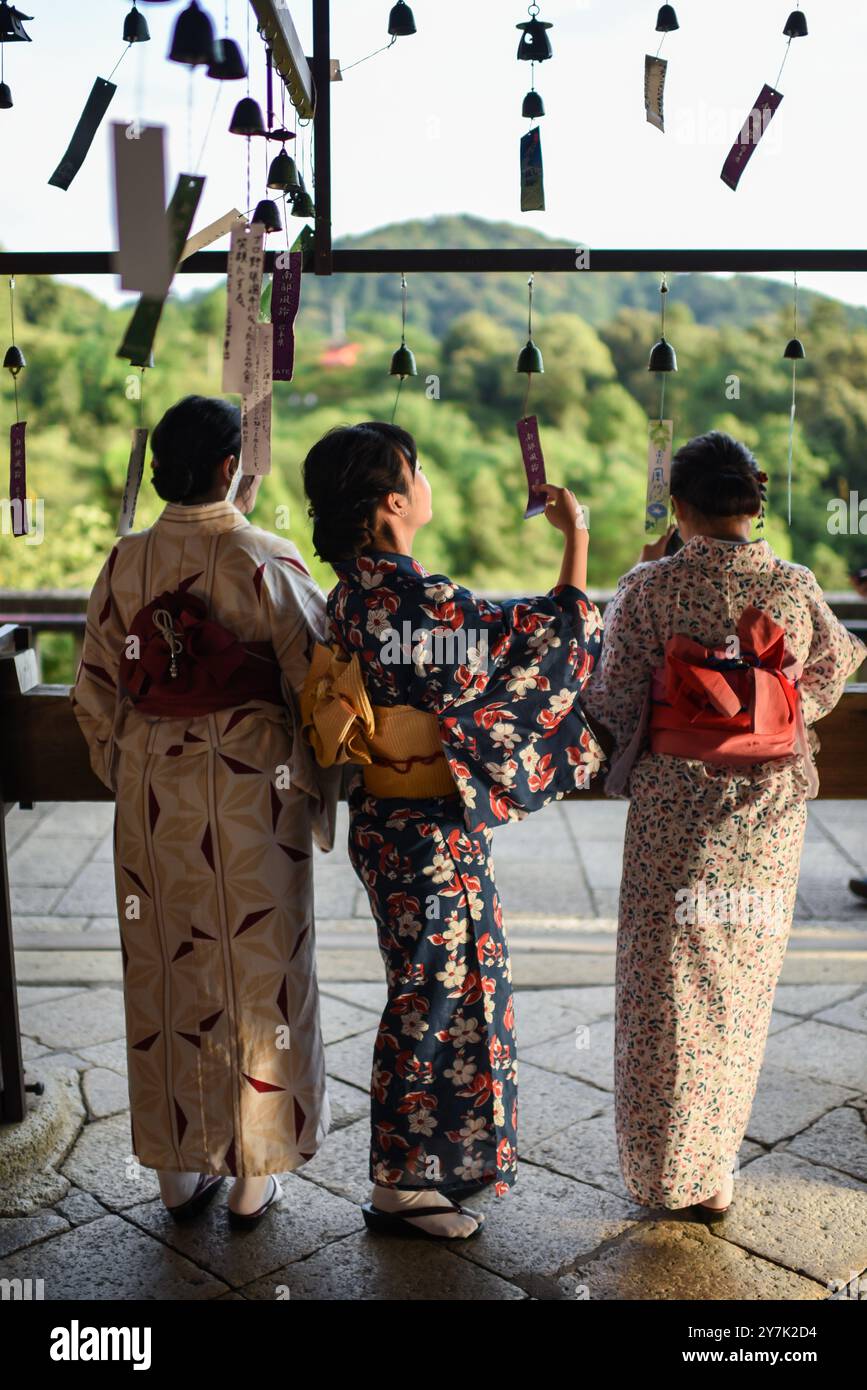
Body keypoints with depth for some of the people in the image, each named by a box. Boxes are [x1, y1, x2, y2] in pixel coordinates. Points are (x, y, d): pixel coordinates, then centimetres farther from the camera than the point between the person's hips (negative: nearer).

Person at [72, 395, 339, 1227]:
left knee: (166, 971, 14)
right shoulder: (265, 561, -11)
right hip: (250, 791, -3)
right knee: (258, 970, 10)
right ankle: (254, 1173, 21)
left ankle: (178, 1169, 27)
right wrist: (317, 794, 5)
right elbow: (314, 688, -9)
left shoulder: (125, 562, -1)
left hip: (154, 794, 3)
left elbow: (95, 695, 4)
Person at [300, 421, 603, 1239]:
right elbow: (551, 636, -19)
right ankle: (401, 1188, 22)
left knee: (433, 986, 22)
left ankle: (436, 1159, 39)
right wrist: (575, 539, -11)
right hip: (430, 832, -10)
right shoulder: (412, 600, -24)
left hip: (390, 817, 10)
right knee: (432, 993, 5)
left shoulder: (356, 590, 5)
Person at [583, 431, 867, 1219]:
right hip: (767, 818, 2)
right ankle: (713, 1173, 24)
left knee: (667, 985, 10)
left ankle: (663, 1168, 20)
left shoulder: (653, 588, -10)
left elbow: (612, 702, -5)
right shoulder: (796, 589, -4)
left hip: (673, 812, -2)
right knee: (741, 987, 14)